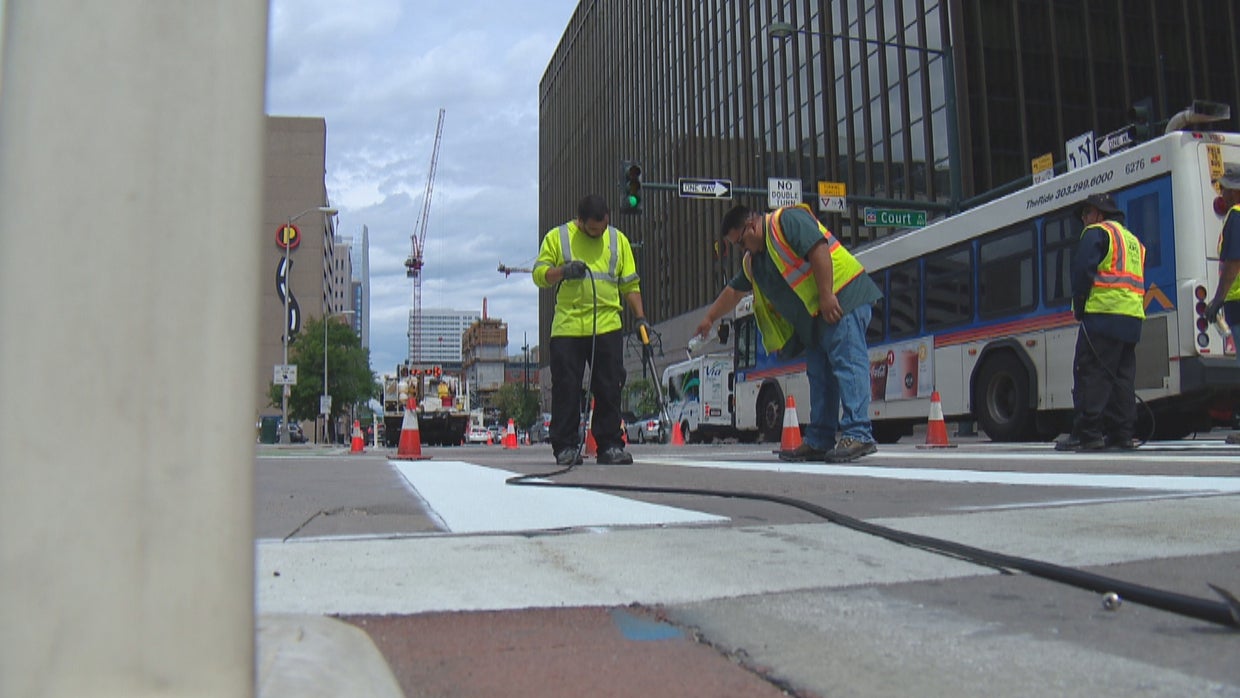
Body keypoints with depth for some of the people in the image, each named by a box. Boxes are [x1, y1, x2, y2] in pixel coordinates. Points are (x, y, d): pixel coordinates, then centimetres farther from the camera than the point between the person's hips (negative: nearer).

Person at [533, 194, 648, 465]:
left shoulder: (618, 240, 14)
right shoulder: (557, 237, 6)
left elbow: (630, 284, 17)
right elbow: (539, 275, 3)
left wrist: (640, 317, 7)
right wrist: (563, 271, -16)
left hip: (607, 327, 2)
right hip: (567, 327, -2)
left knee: (609, 389, 2)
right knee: (566, 389, -1)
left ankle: (609, 445, 10)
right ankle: (566, 447, 7)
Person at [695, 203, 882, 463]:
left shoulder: (787, 221, -8)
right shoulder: (753, 261, 21)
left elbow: (819, 250, -20)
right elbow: (734, 291, 33)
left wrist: (826, 296, -24)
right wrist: (710, 318, 40)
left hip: (844, 298, -10)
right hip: (816, 316, 10)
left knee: (848, 364, -15)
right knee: (819, 375, 7)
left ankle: (858, 435, -20)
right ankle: (819, 442, 9)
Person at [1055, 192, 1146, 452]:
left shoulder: (1096, 232, 1)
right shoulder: (1133, 241, 28)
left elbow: (1082, 270, -12)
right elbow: (1141, 283, 25)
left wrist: (1079, 307, -4)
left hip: (1103, 314, -9)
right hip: (1133, 318, 9)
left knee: (1090, 372, -10)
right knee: (1122, 376, 9)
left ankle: (1087, 433, -15)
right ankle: (1122, 434, 9)